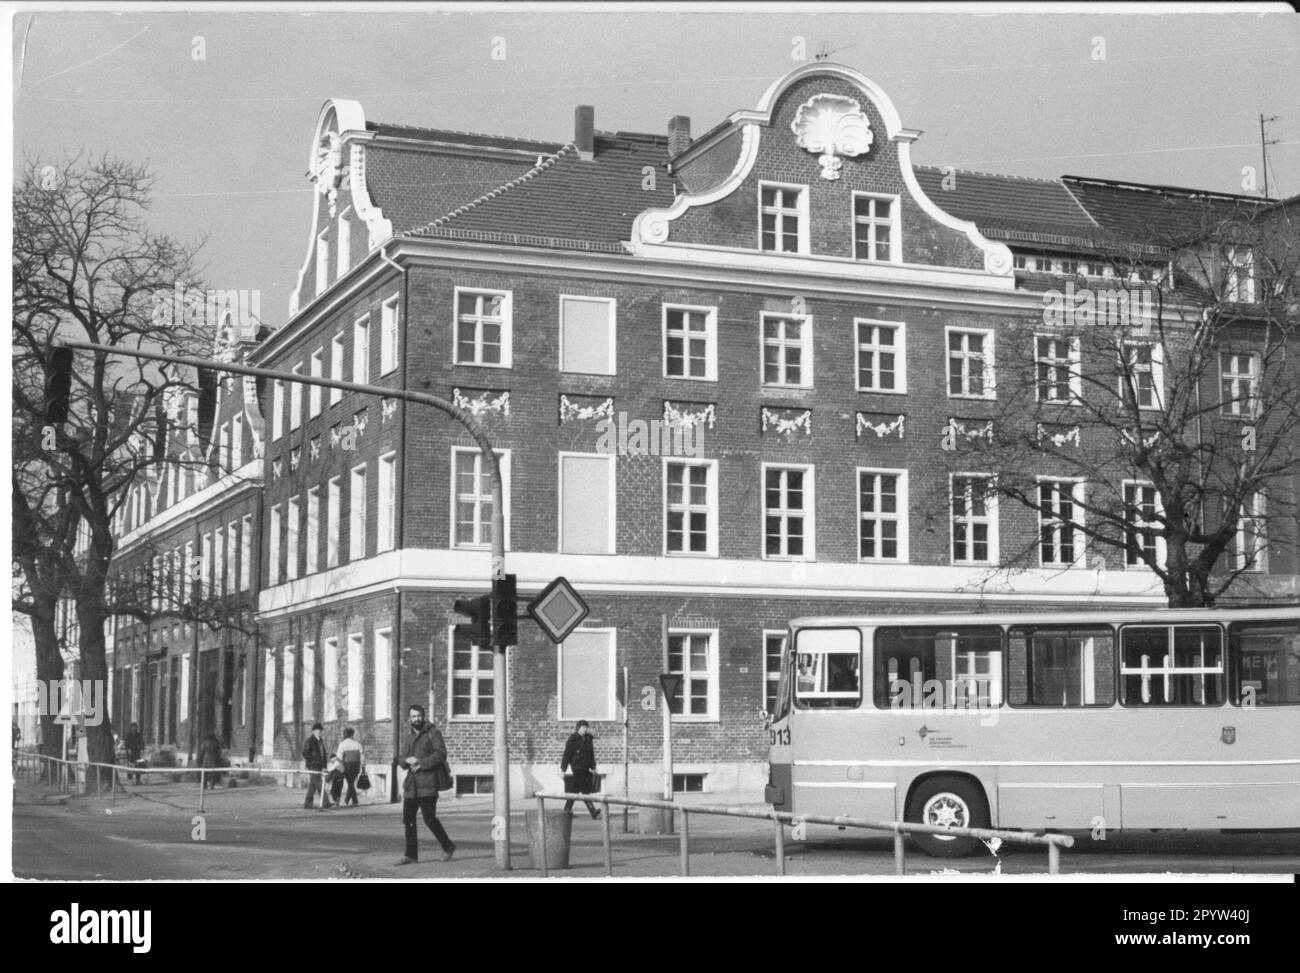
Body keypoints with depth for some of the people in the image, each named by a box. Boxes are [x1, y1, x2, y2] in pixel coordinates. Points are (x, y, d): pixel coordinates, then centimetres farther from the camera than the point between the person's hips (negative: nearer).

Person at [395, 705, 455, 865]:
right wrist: (407, 760, -6)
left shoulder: (433, 733, -2)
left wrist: (421, 764, -17)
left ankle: (448, 846, 11)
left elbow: (441, 753, -13)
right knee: (408, 818, 3)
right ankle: (411, 855, 8)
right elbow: (400, 758, 18)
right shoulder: (409, 738, 20)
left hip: (428, 782, -7)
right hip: (412, 784, 7)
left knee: (429, 817, -8)